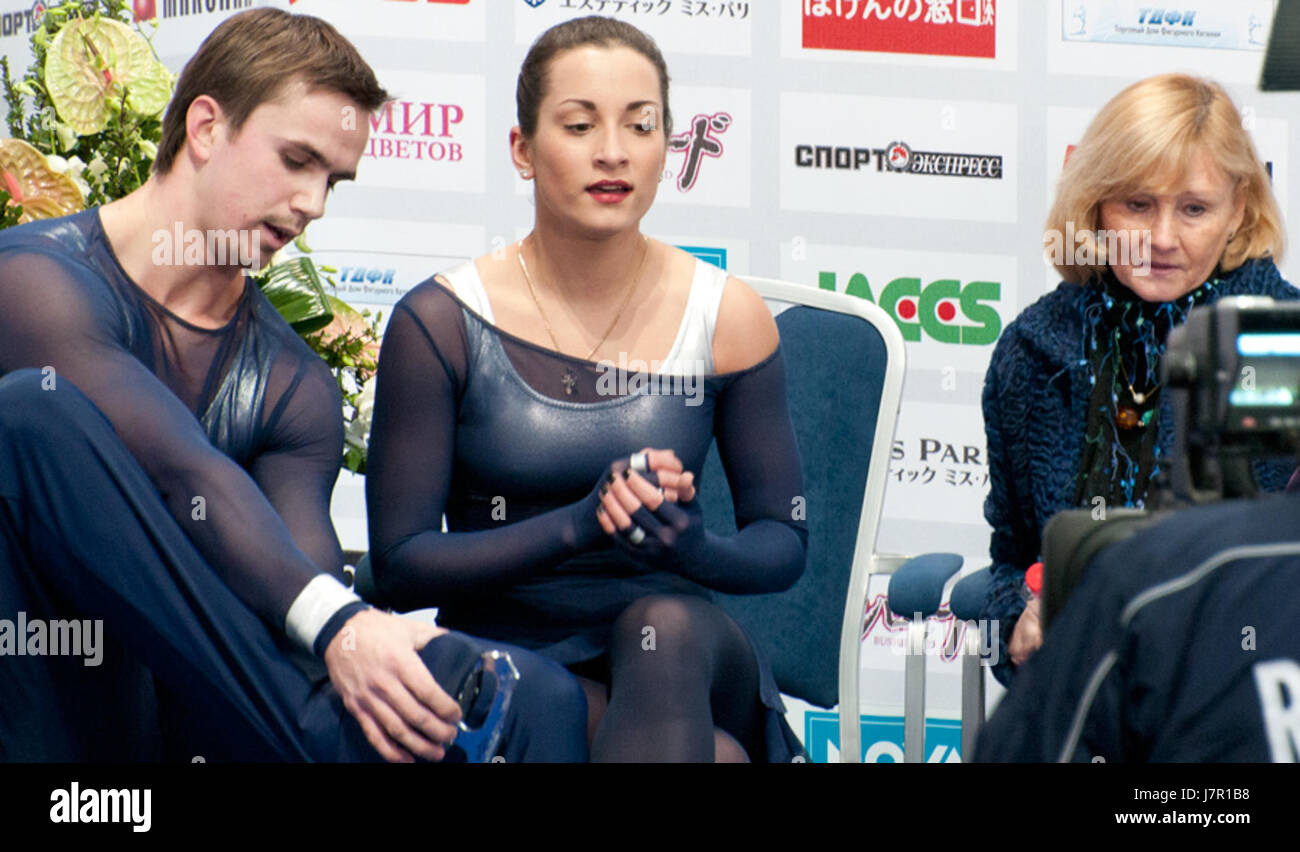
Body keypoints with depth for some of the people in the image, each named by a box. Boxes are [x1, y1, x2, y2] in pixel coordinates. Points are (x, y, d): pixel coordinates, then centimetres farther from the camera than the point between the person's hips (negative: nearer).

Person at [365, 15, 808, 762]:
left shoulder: (728, 317, 2)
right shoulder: (442, 323, -3)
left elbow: (784, 544, 7)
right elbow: (399, 565, -6)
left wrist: (699, 553, -19)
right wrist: (578, 525, -21)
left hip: (682, 650, 3)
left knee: (665, 621, -36)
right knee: (715, 757, -35)